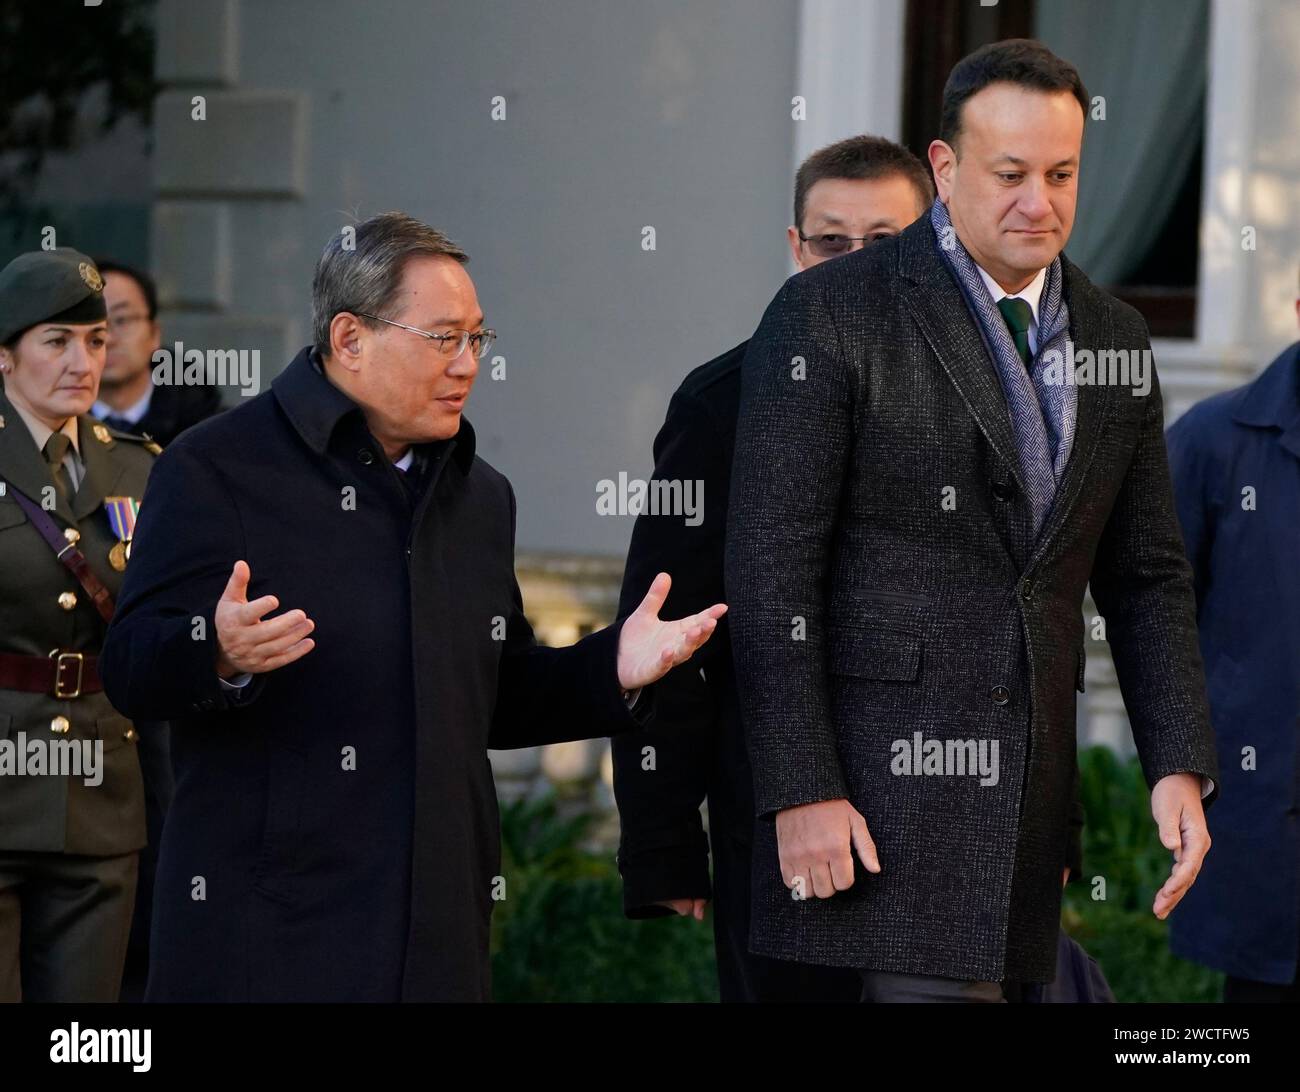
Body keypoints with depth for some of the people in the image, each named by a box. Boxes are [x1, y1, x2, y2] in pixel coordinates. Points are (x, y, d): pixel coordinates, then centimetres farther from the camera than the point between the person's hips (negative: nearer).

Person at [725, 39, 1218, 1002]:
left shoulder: (1116, 337, 14)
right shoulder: (828, 315, -4)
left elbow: (1147, 576, 17)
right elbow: (770, 569, -8)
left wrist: (1179, 766, 5)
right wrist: (800, 789, -13)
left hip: (1030, 778, 5)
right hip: (885, 771, -5)